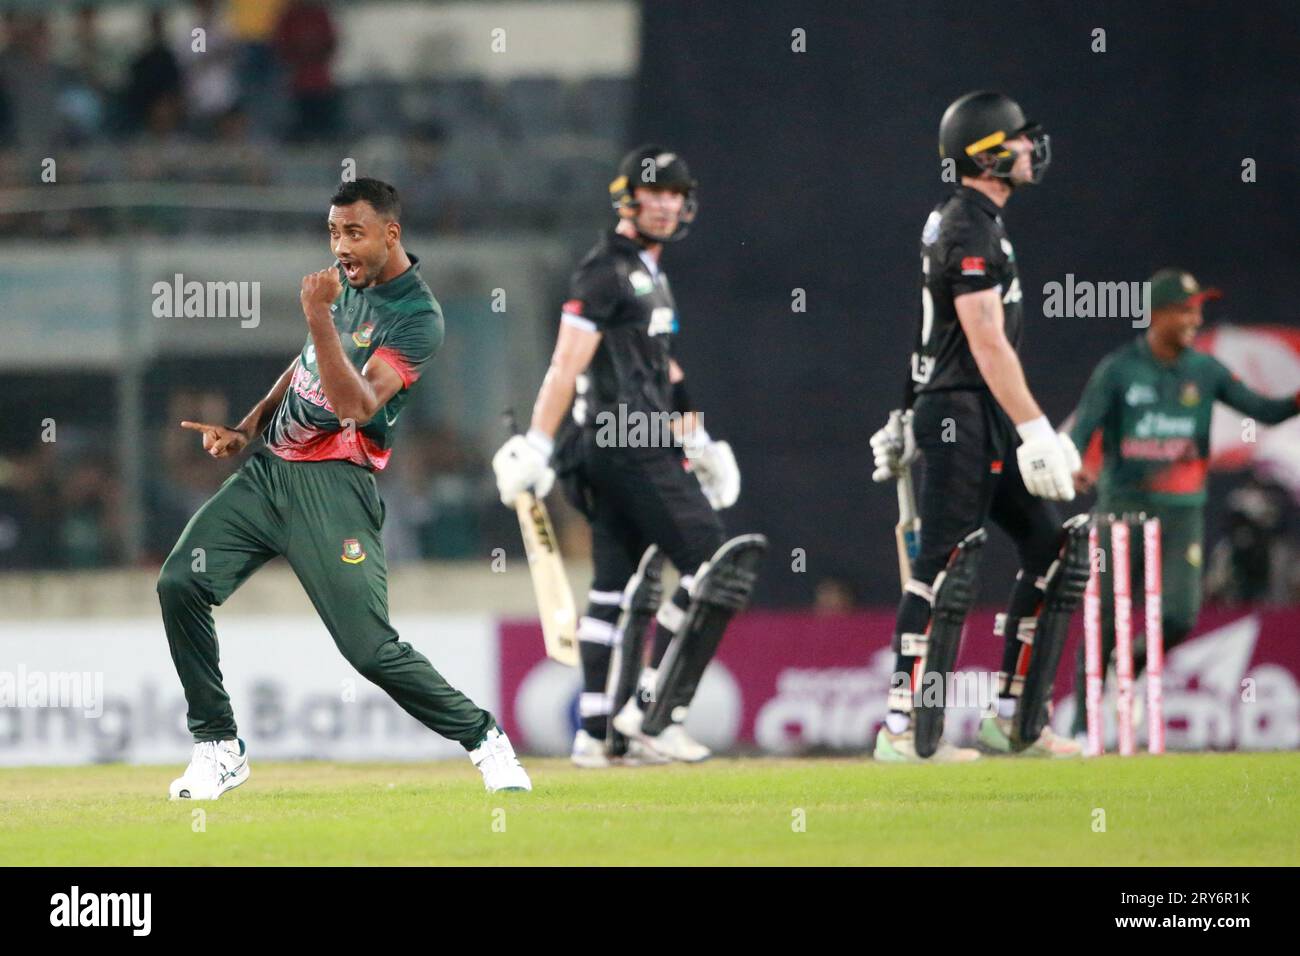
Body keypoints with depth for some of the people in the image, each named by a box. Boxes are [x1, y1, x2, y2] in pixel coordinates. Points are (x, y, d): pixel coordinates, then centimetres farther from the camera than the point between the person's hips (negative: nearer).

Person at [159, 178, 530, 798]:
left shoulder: (417, 317, -12)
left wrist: (319, 317, -30)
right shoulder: (348, 280, 12)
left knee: (370, 649, -12)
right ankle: (218, 748, 0)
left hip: (333, 486, -7)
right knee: (181, 583, -10)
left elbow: (357, 404, -24)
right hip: (269, 466, 7)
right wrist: (247, 428, 17)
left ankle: (482, 738, 9)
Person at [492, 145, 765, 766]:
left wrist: (696, 441, 25)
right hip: (629, 450, -10)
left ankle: (595, 731, 9)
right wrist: (537, 446, -21)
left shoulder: (650, 274, 20)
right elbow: (566, 365, -16)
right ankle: (653, 711, -11)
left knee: (614, 587, 9)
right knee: (712, 566, -12)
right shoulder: (606, 271, -10)